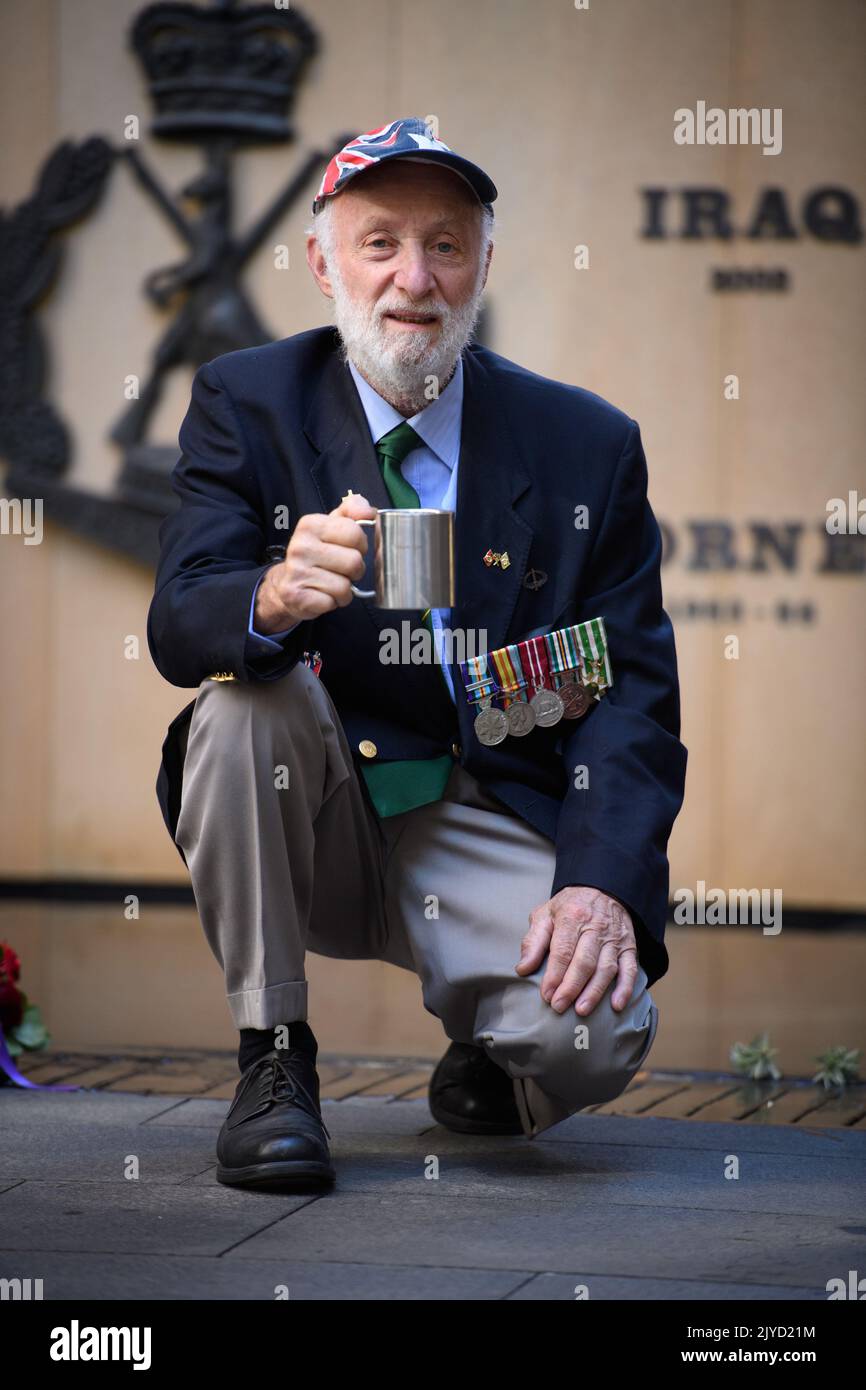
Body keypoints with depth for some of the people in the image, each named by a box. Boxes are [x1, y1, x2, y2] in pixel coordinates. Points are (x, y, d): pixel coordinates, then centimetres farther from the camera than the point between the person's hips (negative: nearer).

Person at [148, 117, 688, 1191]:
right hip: (309, 828, 0)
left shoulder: (588, 446, 1)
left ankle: (484, 1062, 13)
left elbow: (633, 696, -1)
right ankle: (272, 1064, -14)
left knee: (595, 1035, -28)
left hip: (489, 837, 0)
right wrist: (275, 599, -39)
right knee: (244, 693, -30)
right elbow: (178, 627, -13)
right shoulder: (245, 406, 0)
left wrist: (604, 887, -19)